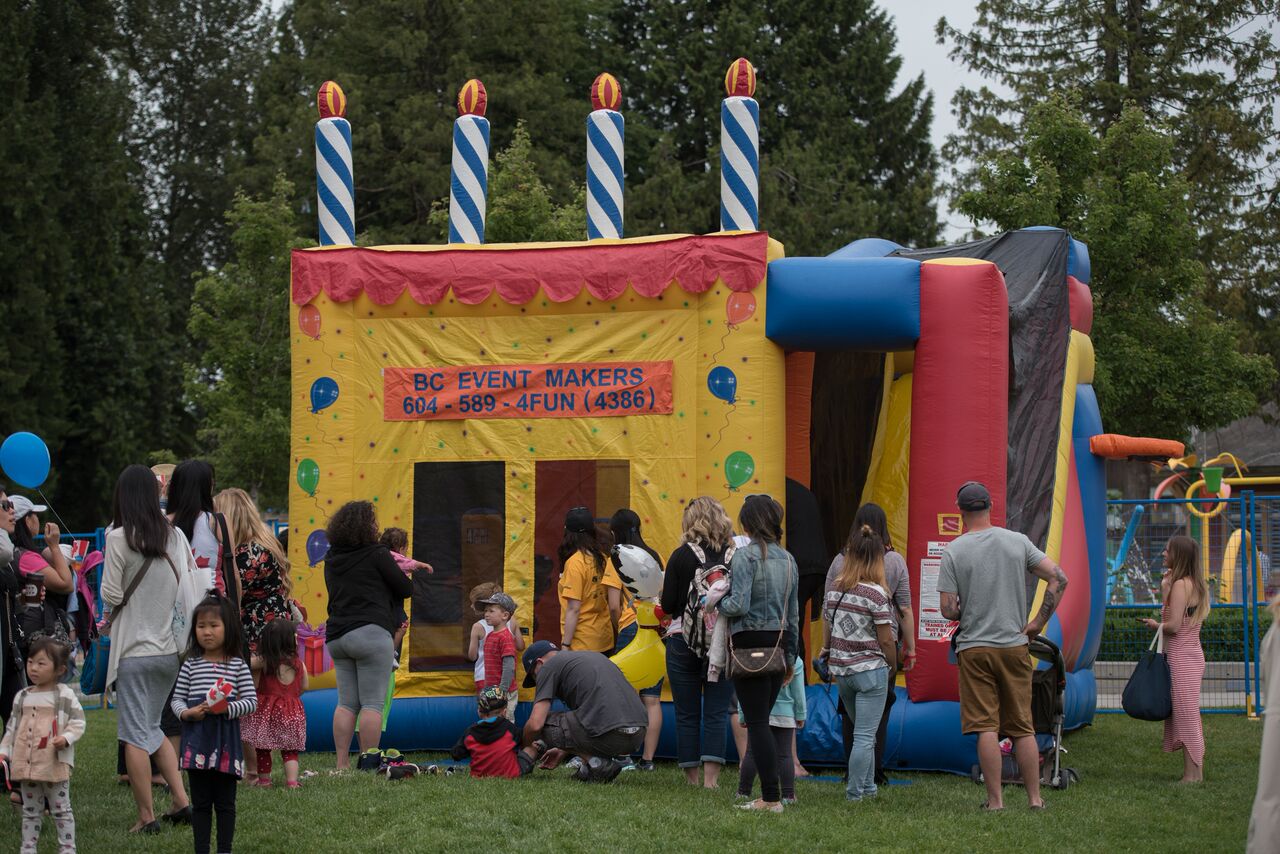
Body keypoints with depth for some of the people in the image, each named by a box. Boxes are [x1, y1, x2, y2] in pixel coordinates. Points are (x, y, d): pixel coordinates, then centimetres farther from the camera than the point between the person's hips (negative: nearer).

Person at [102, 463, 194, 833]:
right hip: (171, 647, 6)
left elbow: (111, 596, -11)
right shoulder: (176, 536, 3)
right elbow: (193, 587, 7)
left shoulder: (119, 538, -12)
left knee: (135, 735, 2)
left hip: (136, 649, -5)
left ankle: (146, 817, 3)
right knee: (152, 728, 20)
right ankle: (181, 802, 12)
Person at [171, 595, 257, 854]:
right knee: (200, 801, 7)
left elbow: (252, 701, -2)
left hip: (226, 738, -1)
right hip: (196, 738, 2)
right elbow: (177, 698, 9)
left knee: (225, 801, 6)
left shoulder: (238, 665, 1)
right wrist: (186, 713, -12)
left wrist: (228, 708, -18)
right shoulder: (191, 665, 7)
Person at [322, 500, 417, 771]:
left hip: (336, 635, 7)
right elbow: (406, 589, -2)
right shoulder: (376, 554, -7)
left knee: (346, 703, 8)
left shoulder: (332, 559, 13)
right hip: (370, 633, -7)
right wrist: (404, 576, 22)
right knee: (372, 703, -5)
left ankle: (342, 763, 3)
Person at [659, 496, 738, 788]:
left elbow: (668, 605, -8)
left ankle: (691, 776, 12)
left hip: (684, 640, -1)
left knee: (687, 715, 8)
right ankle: (711, 777, -2)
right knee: (717, 713, 4)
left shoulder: (681, 556, -7)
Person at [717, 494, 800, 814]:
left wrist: (715, 603, 1)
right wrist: (790, 656, 23)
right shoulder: (788, 560, 12)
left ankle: (771, 798, -7)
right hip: (778, 645, 7)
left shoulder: (745, 556, -10)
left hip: (750, 644, -7)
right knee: (761, 721, 12)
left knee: (756, 723, -4)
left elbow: (739, 605, -19)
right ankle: (769, 795, 10)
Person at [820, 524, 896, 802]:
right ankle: (854, 792, 1)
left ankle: (868, 786, 27)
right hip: (870, 669, -6)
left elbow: (826, 632, 9)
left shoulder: (834, 589, 2)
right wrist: (892, 665, 5)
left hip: (841, 670, 6)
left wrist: (828, 656, 23)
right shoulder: (876, 594, -14)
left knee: (862, 733, 20)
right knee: (865, 735, 0)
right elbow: (885, 640, -11)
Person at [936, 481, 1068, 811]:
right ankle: (1035, 799, 10)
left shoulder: (953, 552, -5)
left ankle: (995, 800, -2)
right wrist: (1038, 622, 4)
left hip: (974, 648, -2)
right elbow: (1059, 578, -2)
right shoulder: (1018, 542, 2)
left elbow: (947, 609, -8)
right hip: (1015, 645, 2)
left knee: (986, 727, -1)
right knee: (1023, 727, 9)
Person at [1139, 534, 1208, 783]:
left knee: (1185, 715, -6)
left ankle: (1192, 774, -3)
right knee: (1190, 716, 14)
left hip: (1181, 658, -10)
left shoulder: (1181, 585, -16)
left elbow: (1173, 626, -21)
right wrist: (1165, 587, 12)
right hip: (1192, 654, 10)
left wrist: (1154, 625, -3)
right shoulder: (1196, 585, 13)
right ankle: (1196, 772, 18)